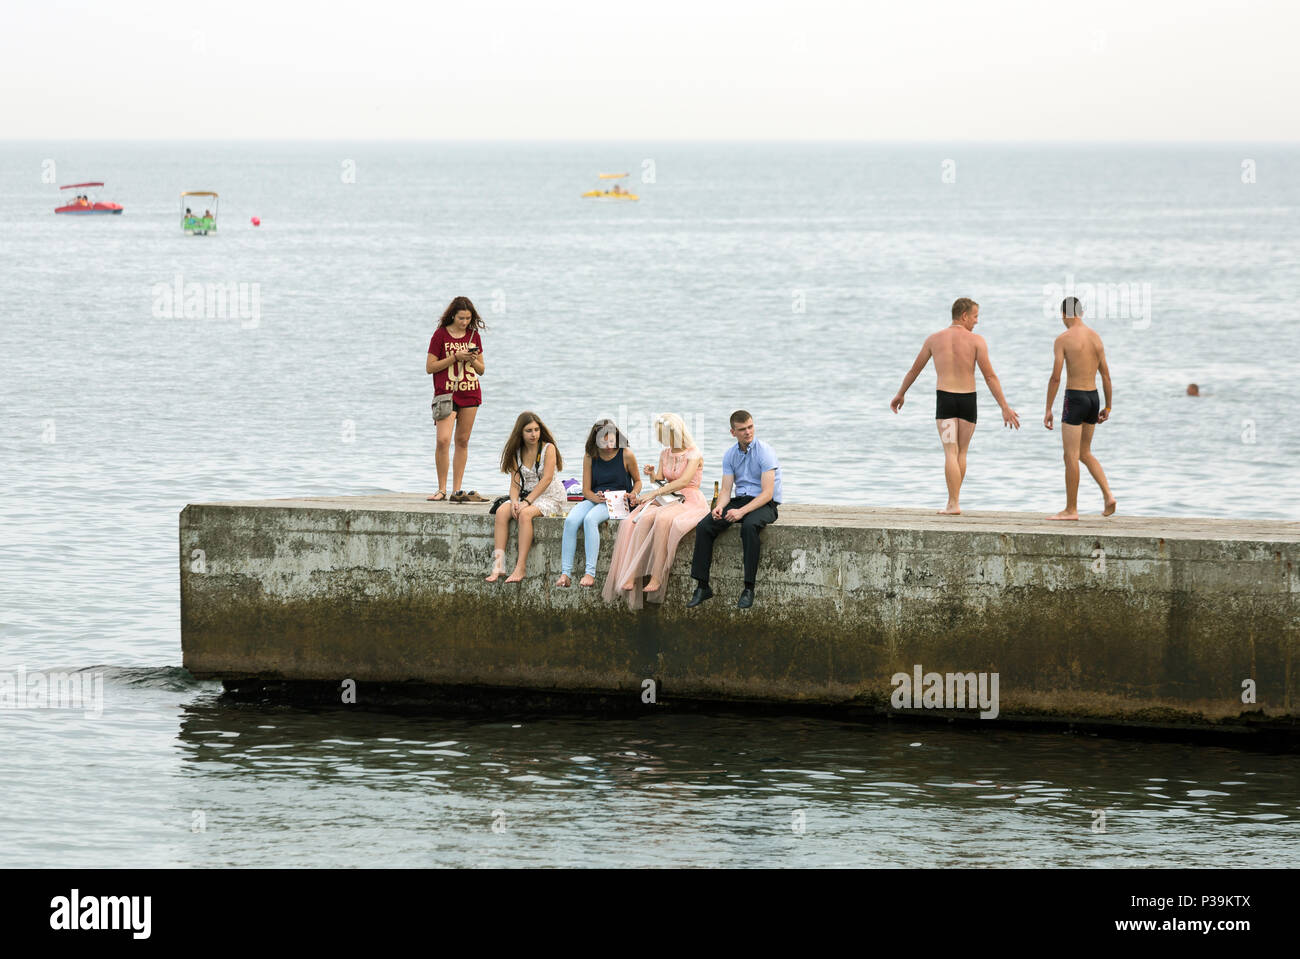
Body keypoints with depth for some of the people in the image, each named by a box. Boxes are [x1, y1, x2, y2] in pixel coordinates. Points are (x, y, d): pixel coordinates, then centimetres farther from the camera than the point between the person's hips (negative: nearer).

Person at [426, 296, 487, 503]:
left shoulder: (473, 335, 10)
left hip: (471, 393, 4)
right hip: (446, 393, -4)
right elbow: (430, 367, -5)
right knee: (443, 440, -15)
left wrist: (472, 360, -7)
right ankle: (442, 488, -6)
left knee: (462, 440, 4)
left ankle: (457, 490, 7)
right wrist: (455, 357, -14)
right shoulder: (441, 335, -3)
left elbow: (481, 369, 15)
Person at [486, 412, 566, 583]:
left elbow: (546, 479, -15)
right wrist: (514, 502, -17)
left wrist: (527, 502, -22)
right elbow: (515, 482, 4)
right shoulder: (516, 453, 9)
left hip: (550, 497, -5)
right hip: (527, 495, 5)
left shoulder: (548, 448, -6)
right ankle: (498, 565, -30)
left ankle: (520, 568, -37)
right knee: (502, 511, -24)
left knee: (525, 514, -35)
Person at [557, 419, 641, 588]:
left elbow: (637, 481, 12)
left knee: (590, 519, -35)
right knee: (570, 520, -28)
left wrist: (632, 495, -9)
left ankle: (590, 573, -38)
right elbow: (586, 490, 6)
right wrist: (596, 498, -16)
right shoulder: (590, 458, 6)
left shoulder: (626, 456, -1)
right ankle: (565, 573, -31)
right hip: (593, 500, 4)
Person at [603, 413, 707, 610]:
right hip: (667, 501, 6)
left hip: (690, 502, -6)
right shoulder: (665, 454, 16)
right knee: (645, 518, -28)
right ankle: (632, 575, -37)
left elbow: (684, 481, -19)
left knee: (662, 519, -37)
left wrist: (657, 492, -22)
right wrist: (653, 475, -4)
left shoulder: (693, 454, -6)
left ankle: (657, 578, -38)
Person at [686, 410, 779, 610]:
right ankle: (702, 586, -16)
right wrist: (720, 506, -19)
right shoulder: (730, 455, 7)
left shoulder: (765, 452, -12)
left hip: (764, 504, -6)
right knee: (704, 526, -18)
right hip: (740, 500, 6)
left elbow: (768, 493, -19)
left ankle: (749, 588, -34)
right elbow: (726, 490, 5)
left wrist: (742, 511, -30)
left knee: (749, 526, -39)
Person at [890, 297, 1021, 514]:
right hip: (968, 400, 0)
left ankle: (954, 504, -14)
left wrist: (899, 395, 27)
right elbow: (990, 376, -8)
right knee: (961, 452, 15)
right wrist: (1005, 408, -6)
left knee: (951, 452, -4)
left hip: (944, 399, 0)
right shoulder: (976, 340, -4)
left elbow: (914, 370, 13)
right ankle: (954, 499, 23)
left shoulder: (934, 339, 3)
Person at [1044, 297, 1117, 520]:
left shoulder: (1063, 340, -11)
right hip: (1093, 397, 7)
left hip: (1074, 399, -6)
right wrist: (1107, 407, 18)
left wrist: (1048, 410, -9)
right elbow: (1106, 375, 10)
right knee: (1085, 453, 20)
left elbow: (1055, 377, -14)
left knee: (1071, 456, 0)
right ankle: (1108, 495, 5)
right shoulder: (1096, 337, 8)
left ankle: (1071, 509, 3)